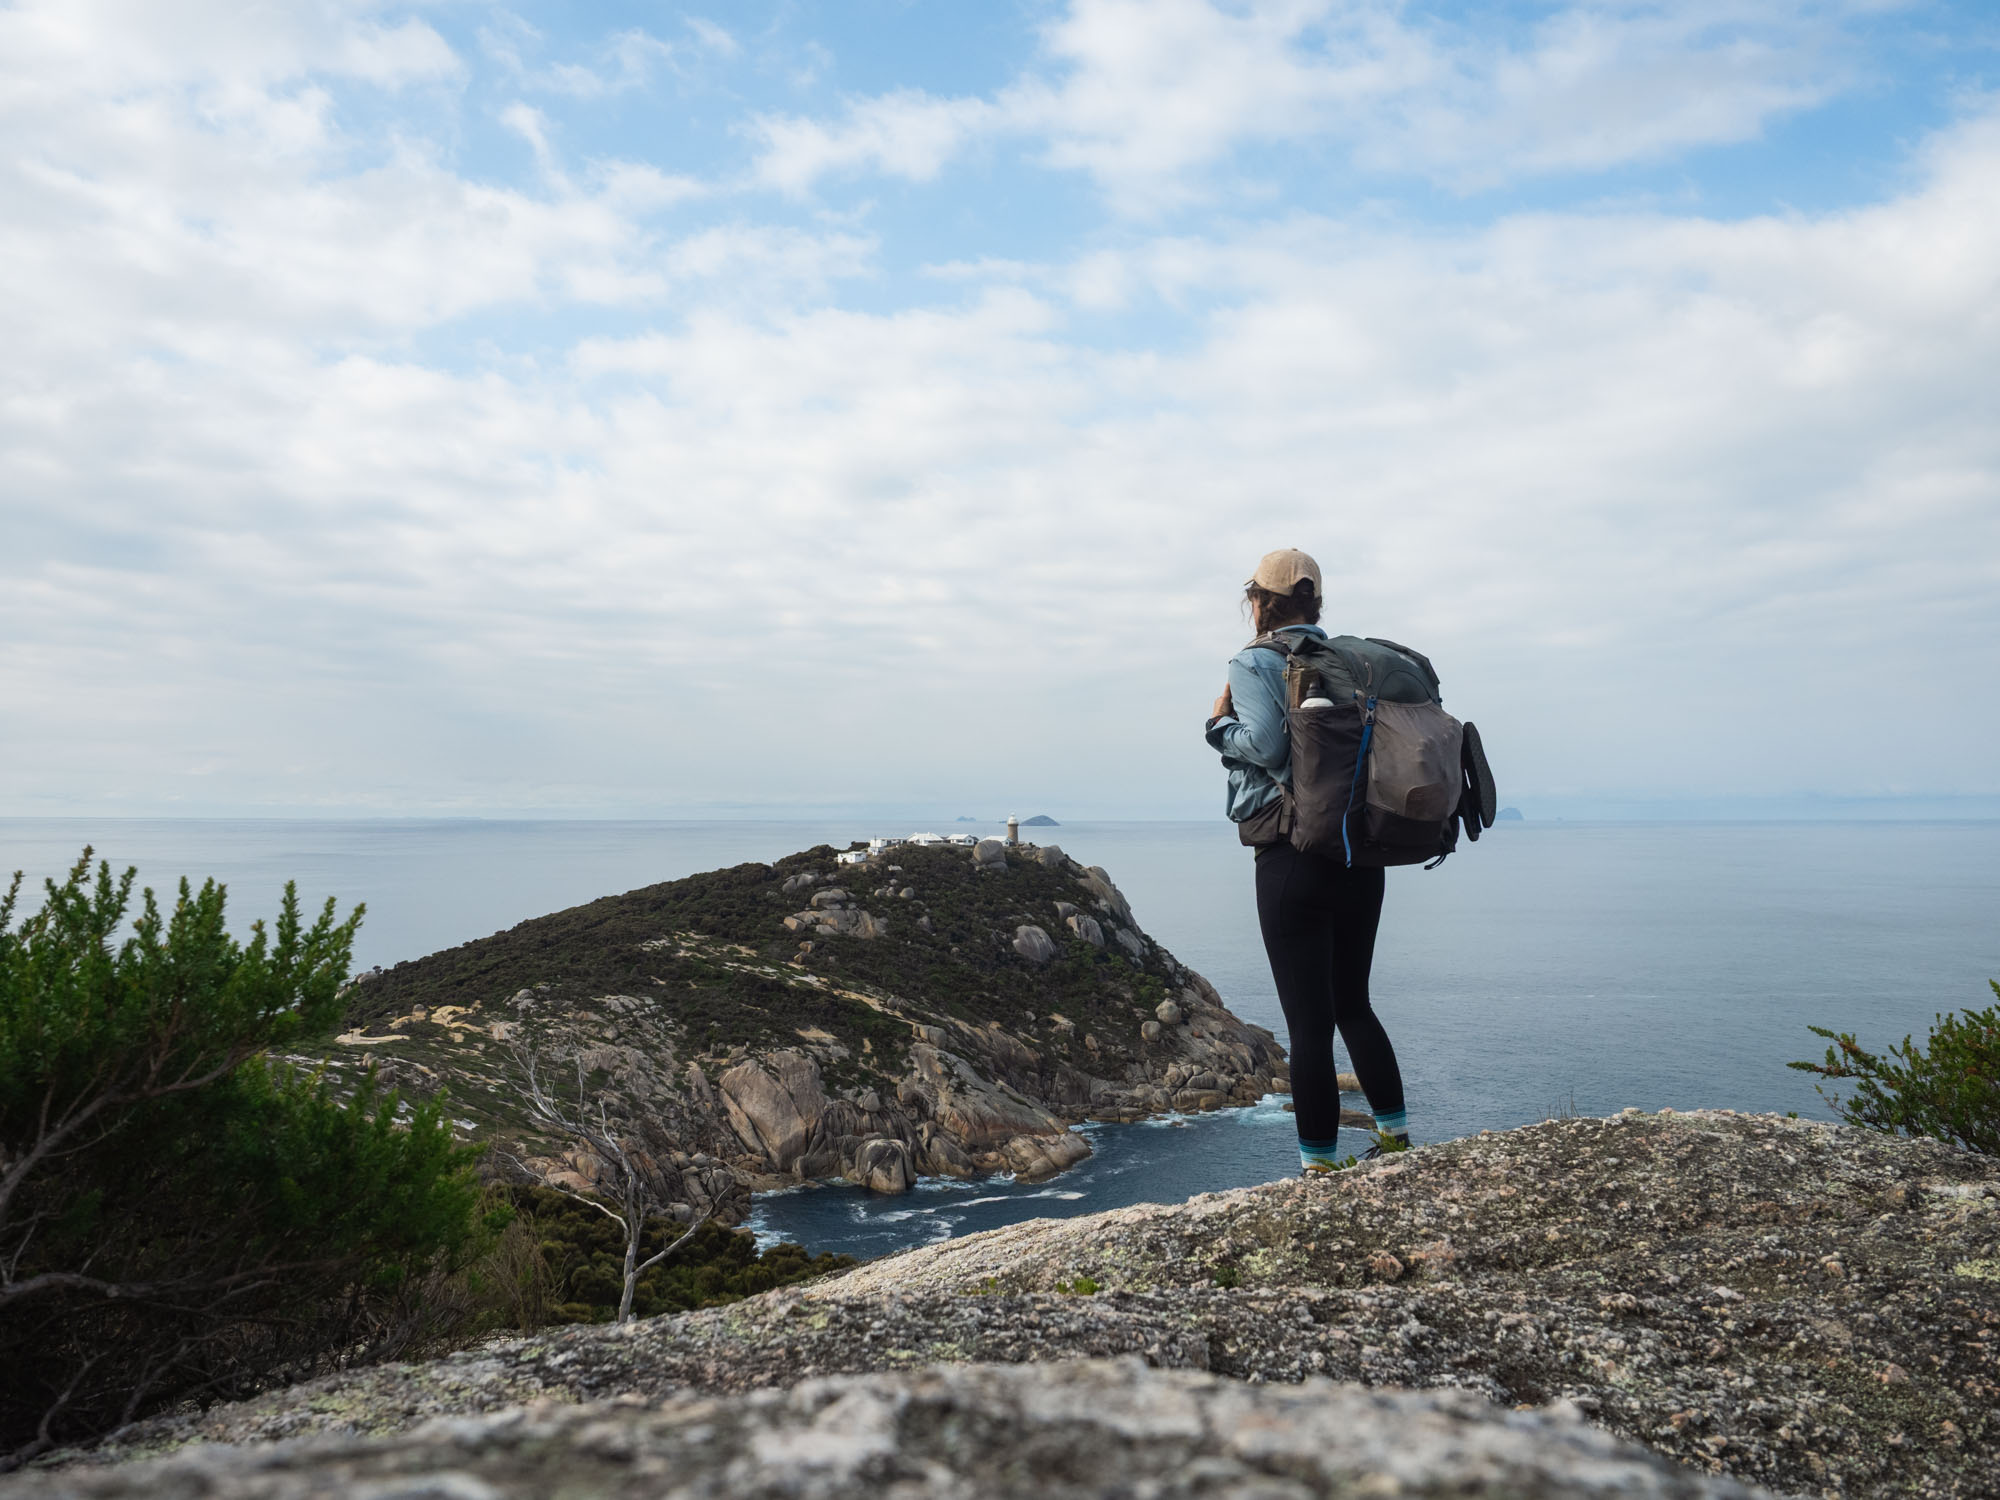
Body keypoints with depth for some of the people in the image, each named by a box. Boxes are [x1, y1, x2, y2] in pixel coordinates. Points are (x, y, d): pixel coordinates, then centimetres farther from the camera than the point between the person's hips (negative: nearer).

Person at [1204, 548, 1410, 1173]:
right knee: (1353, 1004, 21)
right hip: (1361, 855, 6)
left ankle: (1320, 1164, 4)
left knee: (1308, 1020, -1)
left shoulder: (1252, 663, -4)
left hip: (1293, 858, -6)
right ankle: (1396, 1135, 27)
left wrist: (1220, 724, 0)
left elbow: (1267, 744, -18)